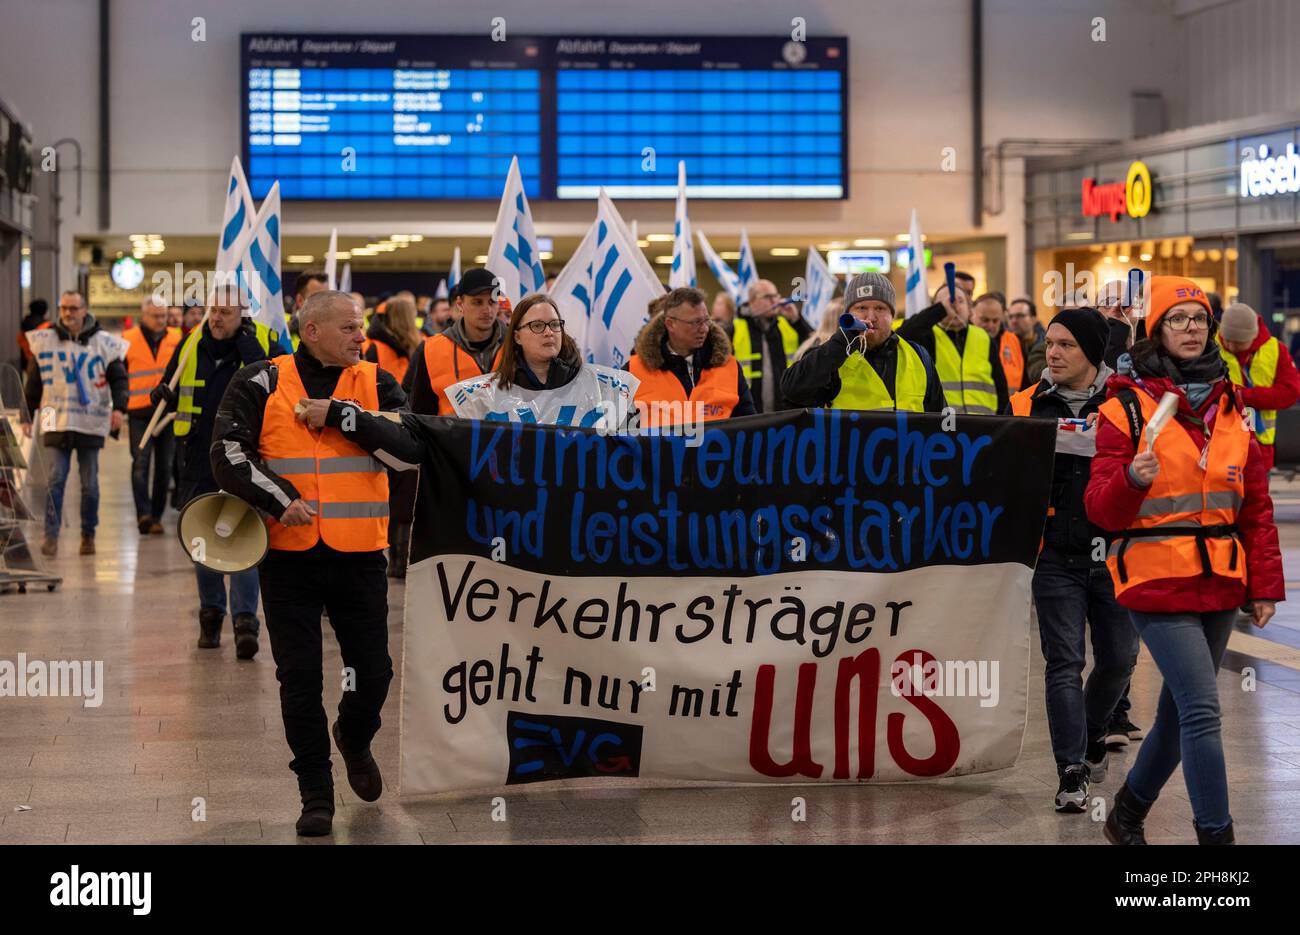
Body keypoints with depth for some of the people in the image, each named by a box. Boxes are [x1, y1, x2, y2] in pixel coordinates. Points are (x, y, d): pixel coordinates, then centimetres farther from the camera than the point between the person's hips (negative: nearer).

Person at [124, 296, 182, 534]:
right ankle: (144, 514, -15)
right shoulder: (128, 340, 3)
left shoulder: (176, 339, 8)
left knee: (164, 465, 5)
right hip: (139, 413, -2)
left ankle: (156, 516, 14)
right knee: (141, 463, -11)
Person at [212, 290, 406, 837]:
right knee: (299, 679, 2)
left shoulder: (376, 383, 7)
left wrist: (336, 414, -15)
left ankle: (354, 739, 39)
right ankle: (316, 794, 14)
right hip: (289, 553, -1)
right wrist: (280, 500, -17)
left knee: (373, 671, 6)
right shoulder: (261, 384, 1)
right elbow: (228, 454, -8)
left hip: (358, 553, 2)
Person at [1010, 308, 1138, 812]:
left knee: (1117, 660, 9)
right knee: (1064, 663, -5)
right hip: (1057, 558, 0)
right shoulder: (1028, 406, 4)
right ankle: (1072, 772, -5)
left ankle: (1093, 731, 38)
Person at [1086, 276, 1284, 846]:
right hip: (1157, 582, -5)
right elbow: (1101, 509, -8)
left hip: (1220, 584, 5)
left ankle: (1127, 814, 33)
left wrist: (1265, 584, 9)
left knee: (1181, 712, 14)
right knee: (1202, 711, -14)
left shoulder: (1228, 406, 10)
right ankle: (1216, 836, -8)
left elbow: (1256, 506, 14)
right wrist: (1133, 479, -28)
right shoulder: (1127, 405, -4)